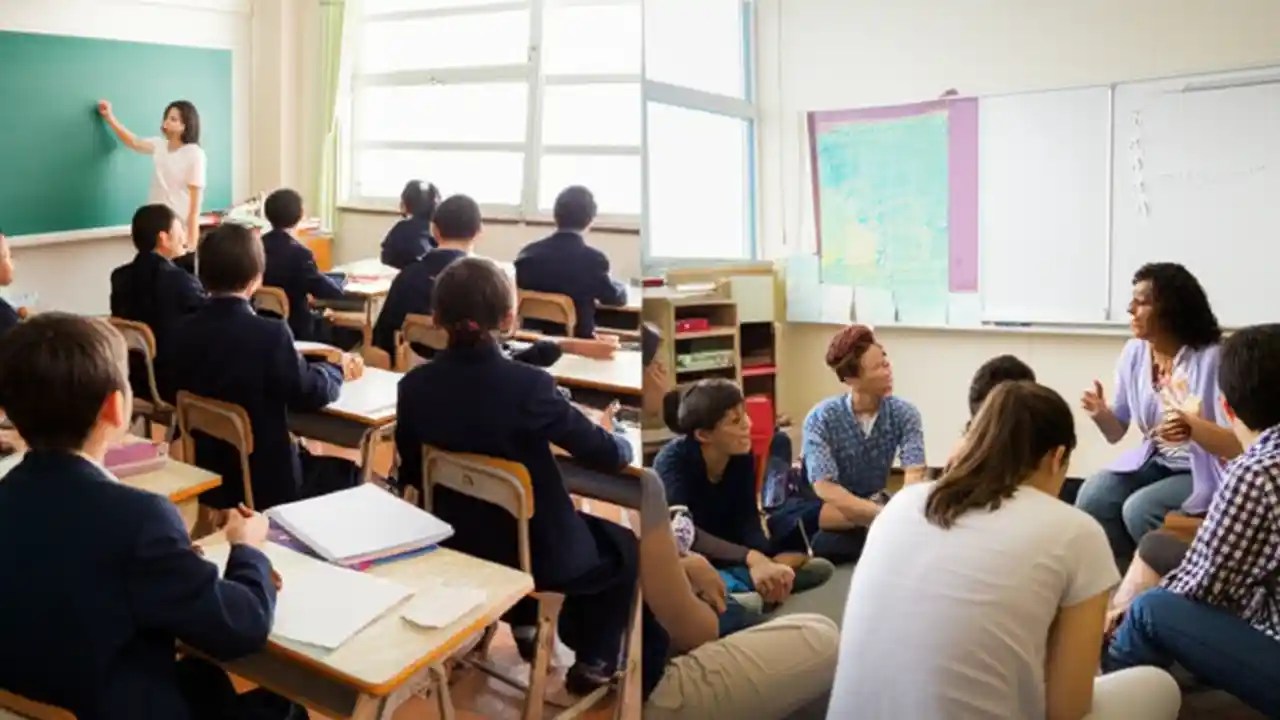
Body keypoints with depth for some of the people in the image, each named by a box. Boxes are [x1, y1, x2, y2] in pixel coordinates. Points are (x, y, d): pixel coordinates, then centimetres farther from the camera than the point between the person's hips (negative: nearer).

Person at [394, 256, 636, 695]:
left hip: (455, 543, 5)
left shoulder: (415, 385, -14)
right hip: (534, 552, -5)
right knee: (622, 546, 23)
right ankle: (592, 663, 31)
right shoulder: (529, 386, -27)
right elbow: (609, 456, -15)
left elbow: (412, 475, 1)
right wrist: (618, 441, 9)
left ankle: (524, 625, 50)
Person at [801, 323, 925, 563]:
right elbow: (825, 490, -28)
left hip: (873, 503, 4)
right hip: (823, 513, -4)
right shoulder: (821, 418, -20)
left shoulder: (904, 413, -10)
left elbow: (915, 474, -21)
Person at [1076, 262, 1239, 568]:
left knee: (1139, 509, -28)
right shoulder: (1134, 352, -1)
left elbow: (1237, 446, -19)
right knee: (1092, 497, -20)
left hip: (1205, 473, -5)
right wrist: (1101, 414, -19)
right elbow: (1116, 433, 5)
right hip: (1154, 462, 5)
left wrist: (1191, 427, -39)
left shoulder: (1212, 358, -18)